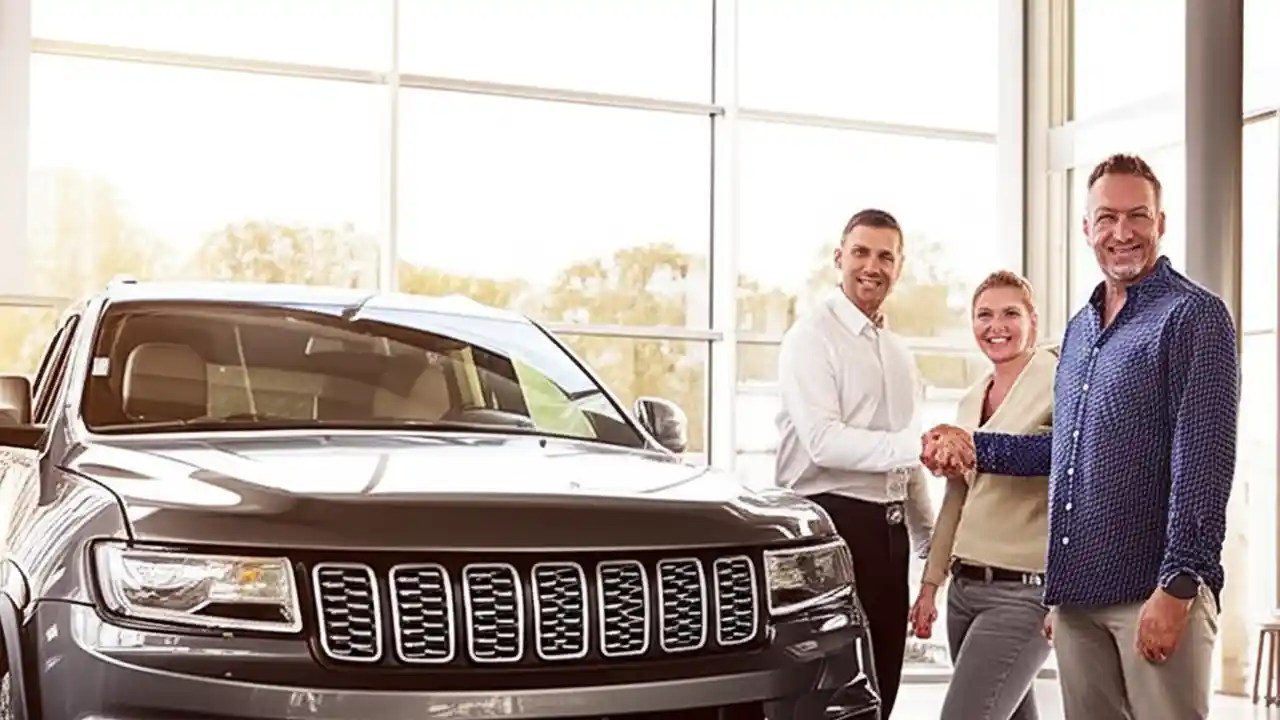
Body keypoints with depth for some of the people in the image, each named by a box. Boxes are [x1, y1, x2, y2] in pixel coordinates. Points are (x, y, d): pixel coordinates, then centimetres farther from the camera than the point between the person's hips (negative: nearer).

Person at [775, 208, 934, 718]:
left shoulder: (896, 351, 18)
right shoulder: (813, 337, -7)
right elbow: (823, 442, -20)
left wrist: (928, 535, 20)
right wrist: (915, 444, -28)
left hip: (889, 526, 8)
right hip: (835, 522, -8)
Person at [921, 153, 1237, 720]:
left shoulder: (1193, 316, -6)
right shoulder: (1080, 327, 17)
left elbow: (1203, 461, -14)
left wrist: (1177, 587, -19)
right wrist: (975, 448, 16)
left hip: (1155, 592, -7)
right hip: (1078, 590, 7)